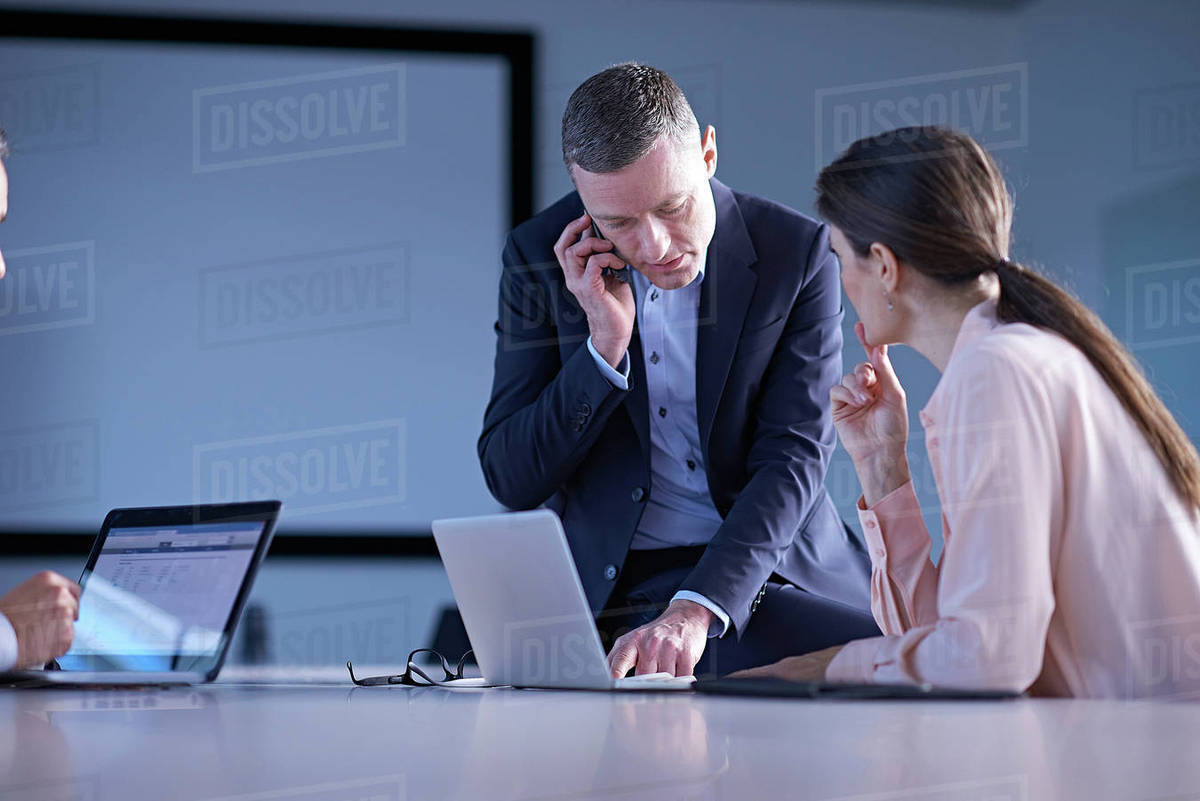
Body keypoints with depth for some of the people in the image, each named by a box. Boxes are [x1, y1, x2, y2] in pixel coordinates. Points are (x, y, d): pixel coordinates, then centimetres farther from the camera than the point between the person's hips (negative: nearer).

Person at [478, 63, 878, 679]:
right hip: (617, 587, -3)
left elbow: (793, 460, -12)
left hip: (768, 570, 3)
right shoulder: (539, 258, -1)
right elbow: (510, 482, -1)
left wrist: (694, 610, -28)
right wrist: (605, 346, -16)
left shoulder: (796, 254, -4)